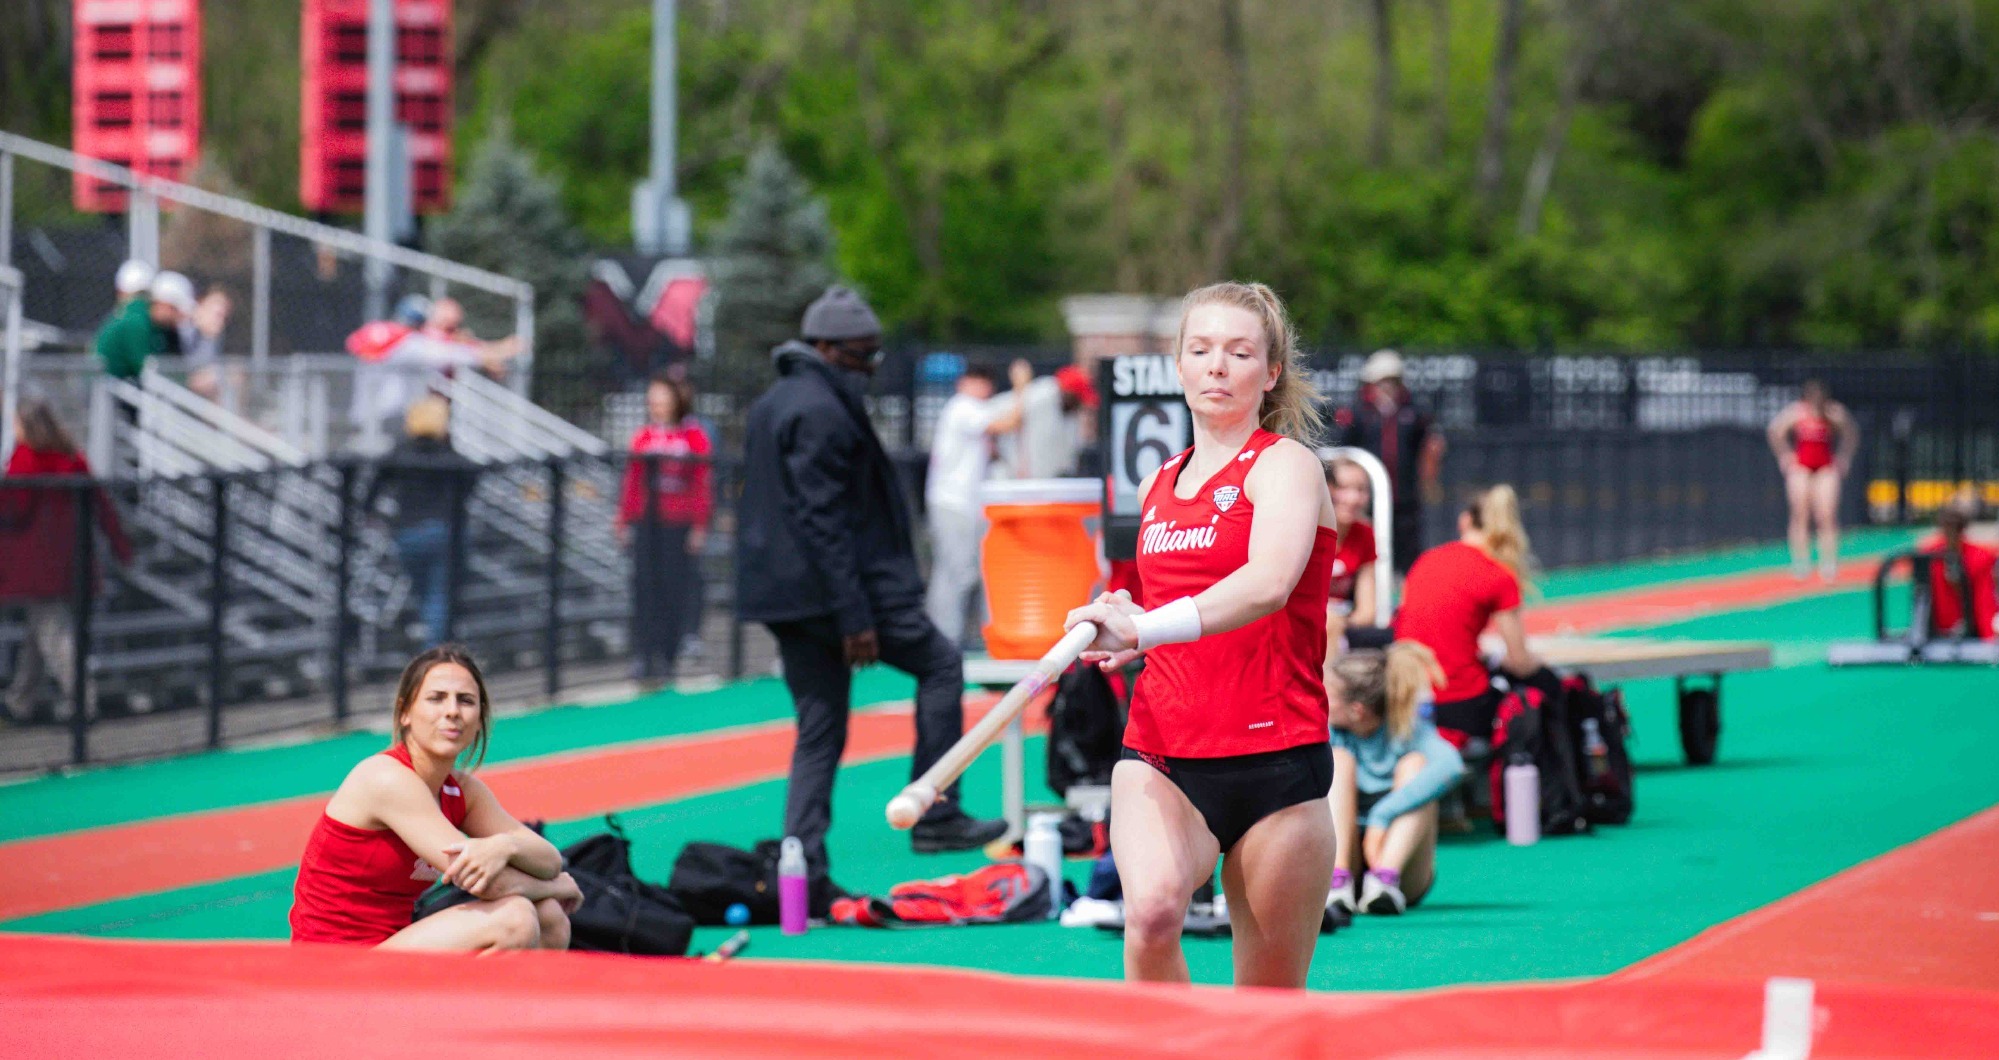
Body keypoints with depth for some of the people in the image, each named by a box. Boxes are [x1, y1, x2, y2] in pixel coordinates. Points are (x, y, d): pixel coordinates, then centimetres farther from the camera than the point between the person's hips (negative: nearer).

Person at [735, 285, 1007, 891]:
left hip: (785, 595, 9)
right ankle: (935, 817, 4)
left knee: (819, 731, 10)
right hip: (830, 587, -9)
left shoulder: (771, 405, 18)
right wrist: (854, 616, -21)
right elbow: (824, 518, -21)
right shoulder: (821, 412, -15)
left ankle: (802, 870, 4)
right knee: (941, 663, 6)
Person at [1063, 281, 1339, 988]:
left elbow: (1267, 584, -26)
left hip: (1274, 760, -4)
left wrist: (1146, 628, -38)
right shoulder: (1159, 485, 15)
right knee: (1151, 910, -28)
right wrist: (1124, 628, 9)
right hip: (1160, 754, 4)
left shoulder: (1284, 465, -4)